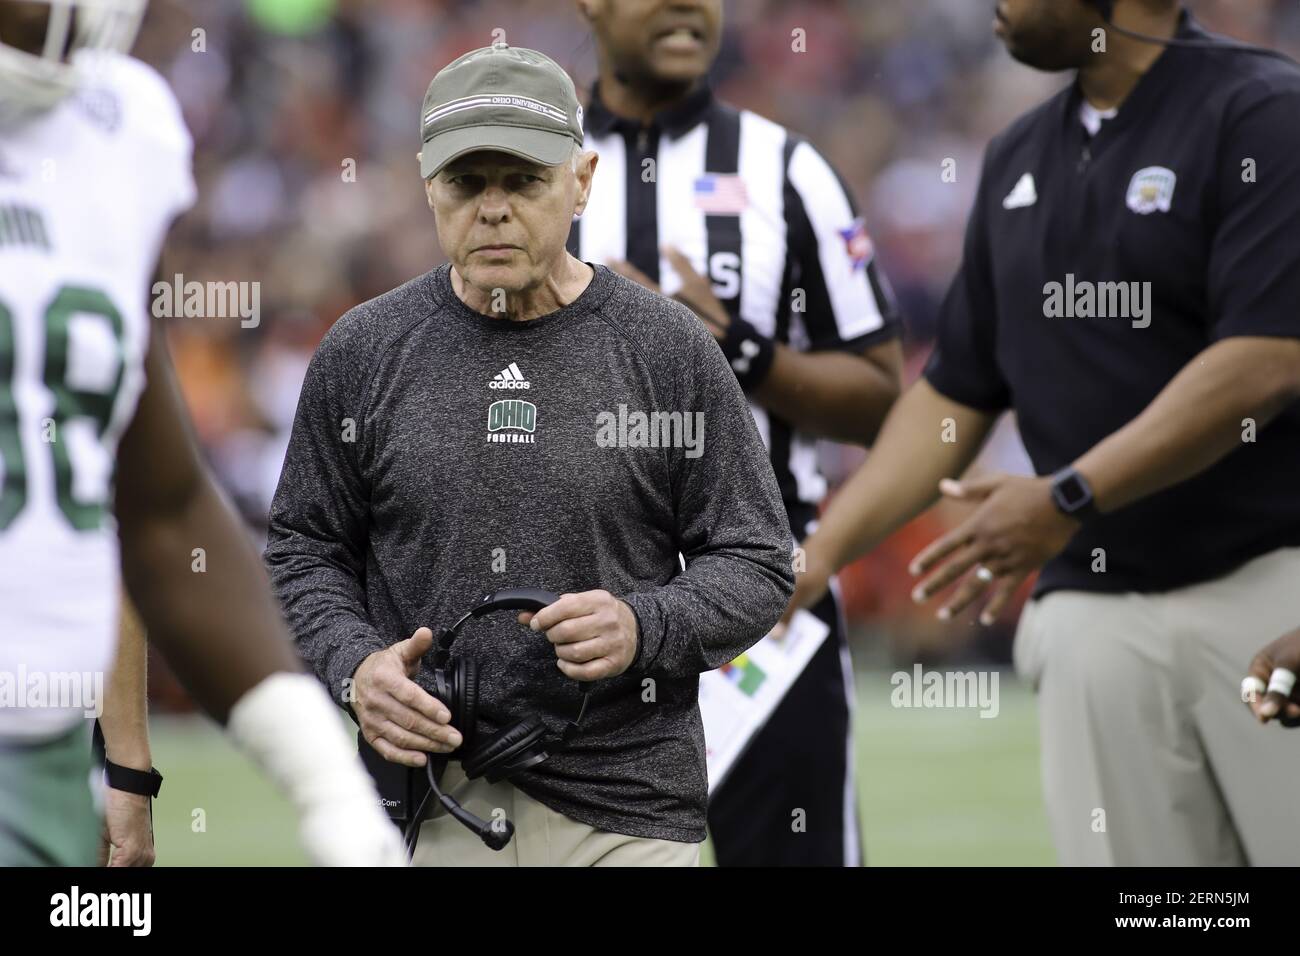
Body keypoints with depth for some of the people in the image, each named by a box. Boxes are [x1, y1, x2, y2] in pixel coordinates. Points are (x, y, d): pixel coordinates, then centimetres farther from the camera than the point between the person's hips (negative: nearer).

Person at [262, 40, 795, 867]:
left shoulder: (672, 350, 1)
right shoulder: (363, 351, 5)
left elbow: (755, 565, 3)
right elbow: (305, 551, 13)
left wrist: (644, 627, -17)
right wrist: (353, 666, -7)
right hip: (423, 802, 1)